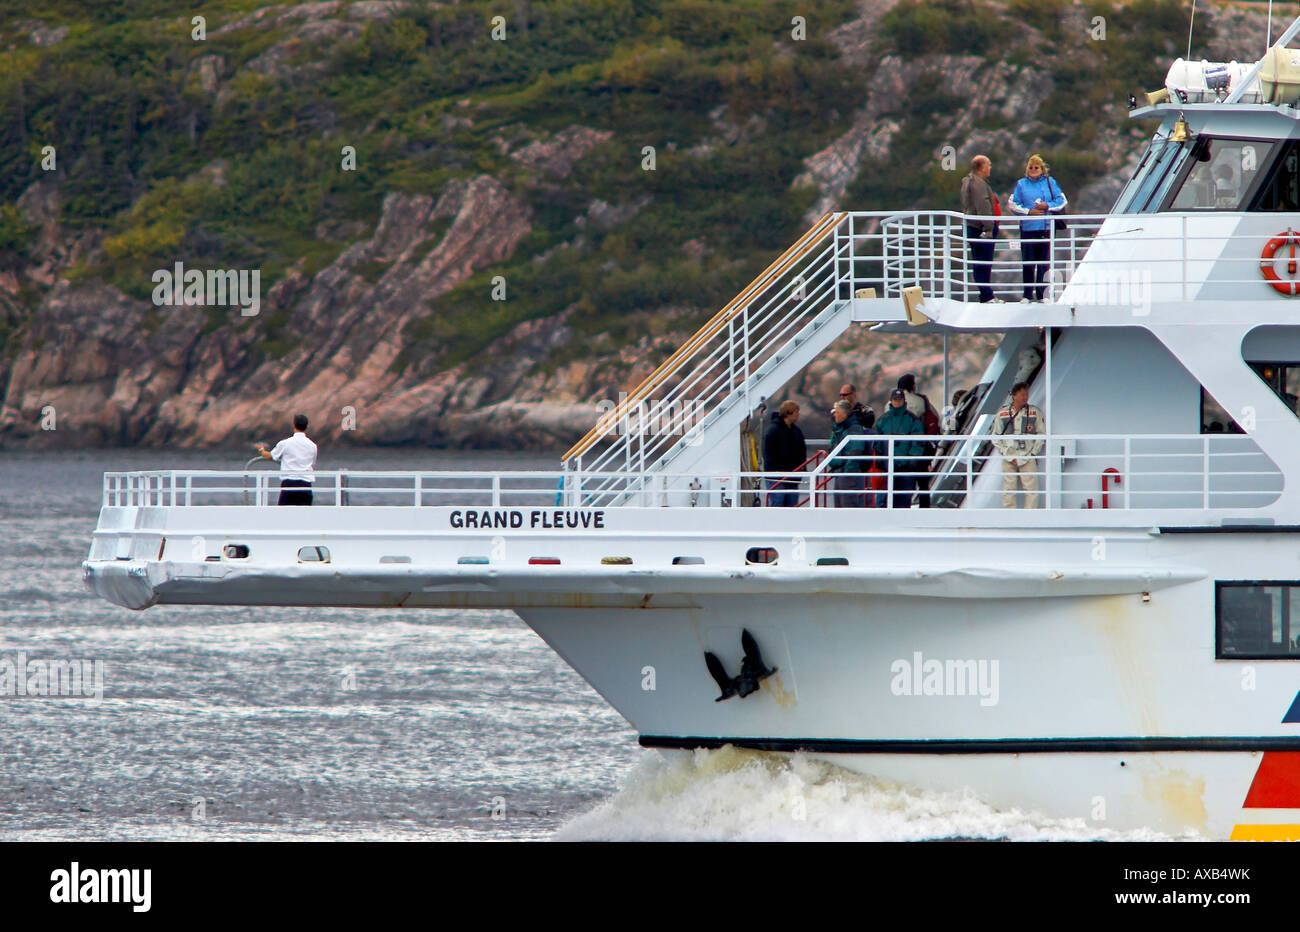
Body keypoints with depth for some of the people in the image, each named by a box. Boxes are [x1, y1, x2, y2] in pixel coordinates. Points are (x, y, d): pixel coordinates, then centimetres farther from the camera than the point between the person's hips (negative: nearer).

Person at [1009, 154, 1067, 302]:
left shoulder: (1050, 182, 9)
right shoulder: (1021, 184, 9)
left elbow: (1061, 201, 7)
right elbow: (1014, 205, 5)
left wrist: (1048, 206, -9)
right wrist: (1028, 211, -9)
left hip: (1046, 228, 0)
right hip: (1028, 228, 0)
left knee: (1044, 263, -2)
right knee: (1028, 263, -1)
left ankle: (1041, 294, 3)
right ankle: (1028, 295, 5)